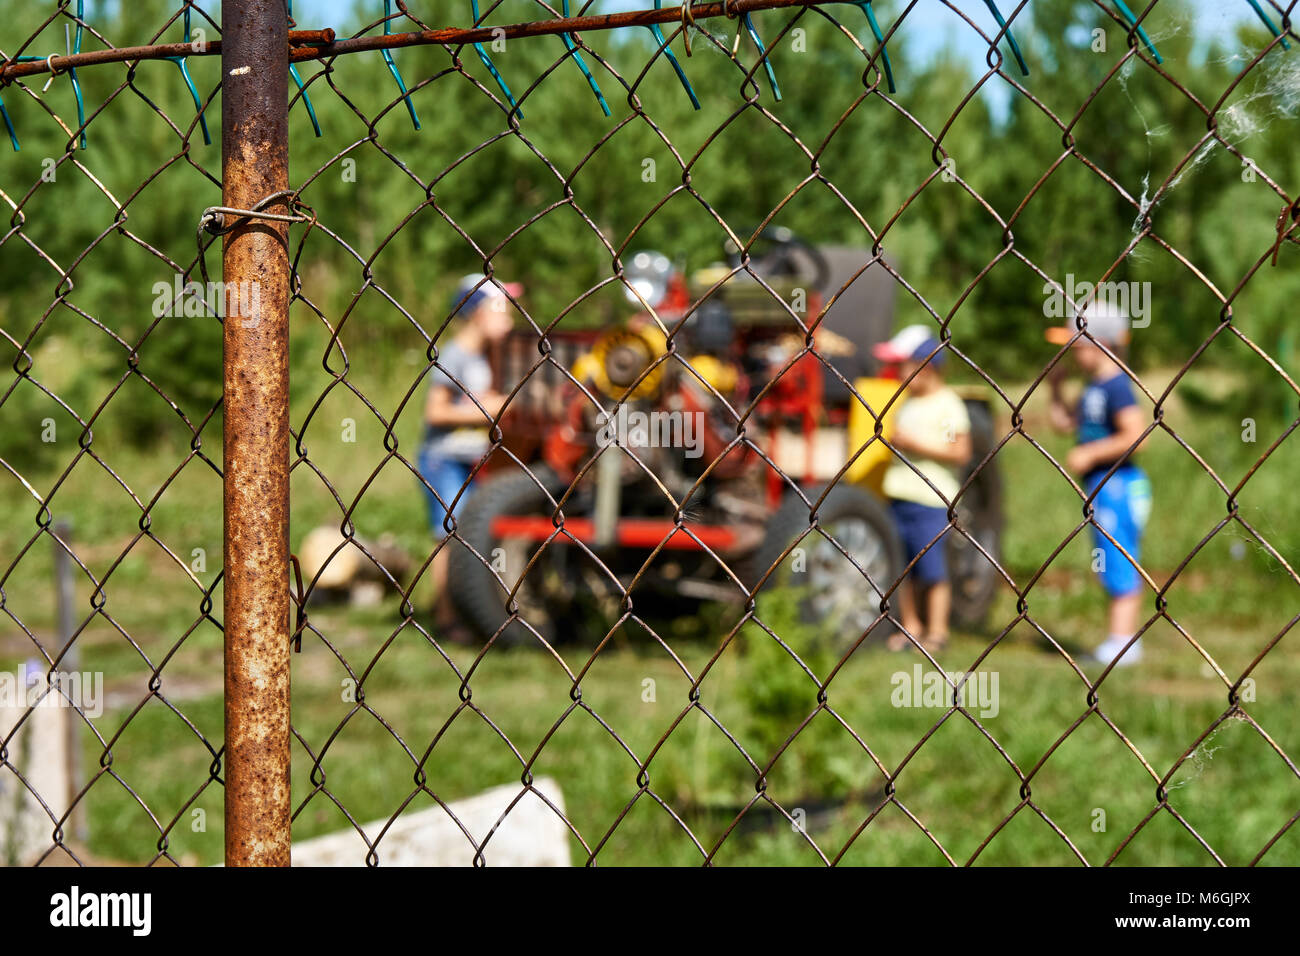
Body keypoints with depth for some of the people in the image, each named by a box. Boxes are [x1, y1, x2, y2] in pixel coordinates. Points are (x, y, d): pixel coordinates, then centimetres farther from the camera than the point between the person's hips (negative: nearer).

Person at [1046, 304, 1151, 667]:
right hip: (1100, 487, 10)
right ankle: (1120, 642, 19)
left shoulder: (1116, 385, -16)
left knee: (1119, 568, -7)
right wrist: (1056, 389, 14)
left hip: (1117, 484, -10)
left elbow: (1135, 435, -24)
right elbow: (1063, 422, 25)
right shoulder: (1093, 387, 13)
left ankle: (1122, 644, -5)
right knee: (1112, 569, 13)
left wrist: (1089, 454, -20)